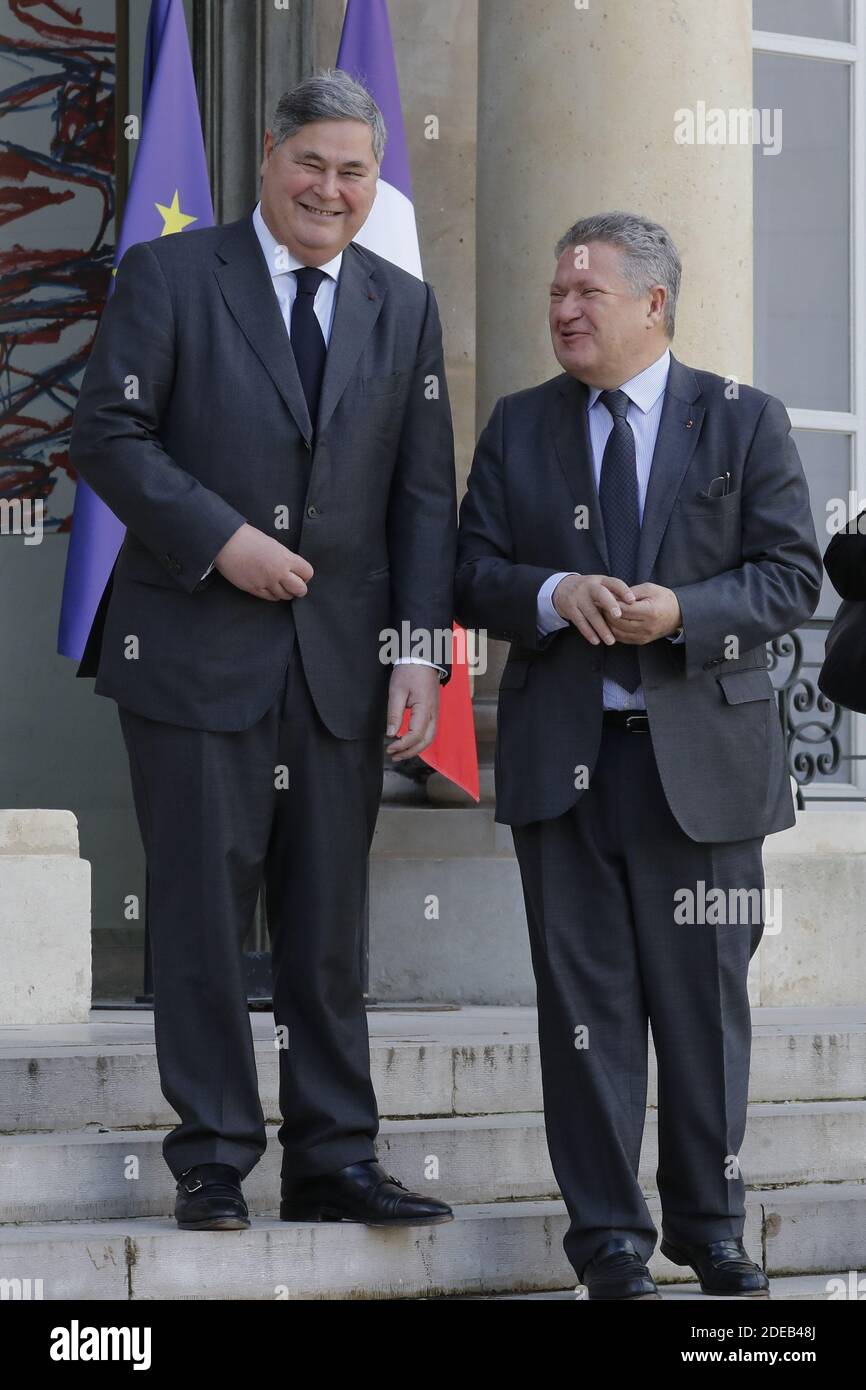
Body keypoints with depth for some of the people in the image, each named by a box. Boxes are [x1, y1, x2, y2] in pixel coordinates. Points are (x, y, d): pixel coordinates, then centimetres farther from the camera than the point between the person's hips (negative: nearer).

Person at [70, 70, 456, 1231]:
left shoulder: (404, 308, 12)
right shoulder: (170, 276, 1)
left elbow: (424, 491, 9)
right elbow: (107, 435, -5)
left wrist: (421, 650, 0)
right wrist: (221, 539, -15)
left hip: (342, 661, 3)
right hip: (196, 654, -3)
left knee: (331, 929, 5)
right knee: (203, 919, -1)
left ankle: (334, 1162, 11)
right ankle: (213, 1164, 5)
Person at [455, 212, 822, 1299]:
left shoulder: (744, 423, 4)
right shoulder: (519, 428, 10)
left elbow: (791, 575, -2)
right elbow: (472, 574, 6)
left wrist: (684, 613, -18)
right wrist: (552, 595, -15)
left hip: (702, 759, -1)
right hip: (563, 754, 2)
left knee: (705, 1000, 4)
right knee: (585, 1001, 1)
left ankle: (711, 1228, 16)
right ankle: (609, 1235, 7)